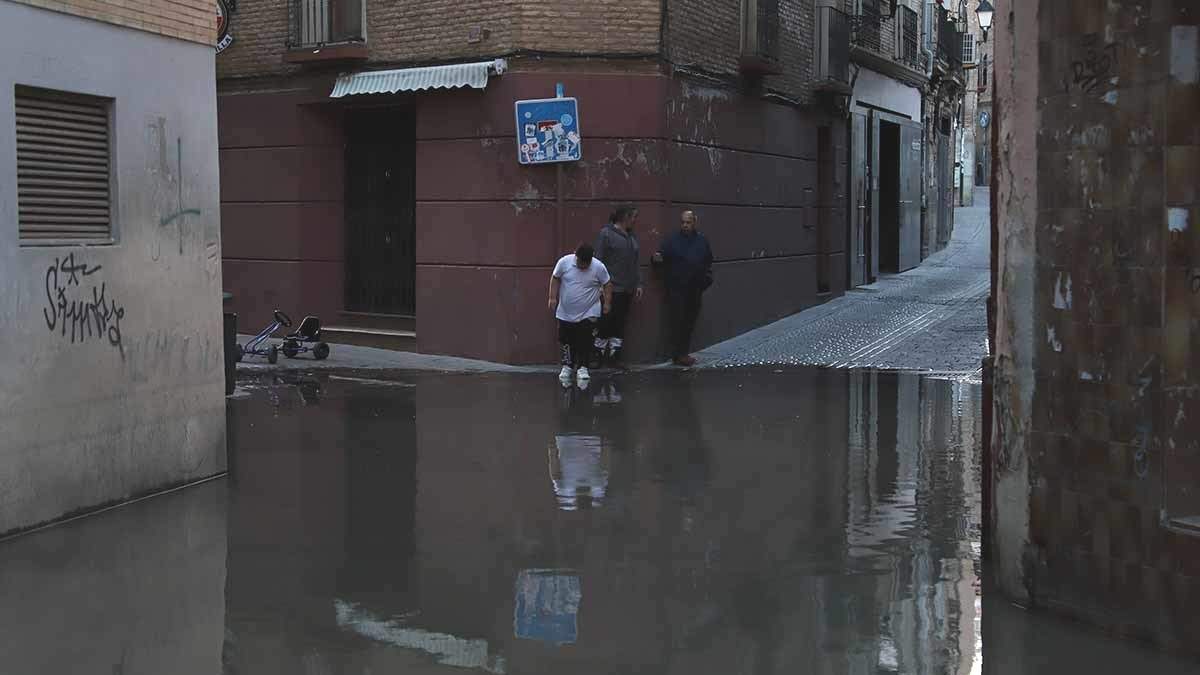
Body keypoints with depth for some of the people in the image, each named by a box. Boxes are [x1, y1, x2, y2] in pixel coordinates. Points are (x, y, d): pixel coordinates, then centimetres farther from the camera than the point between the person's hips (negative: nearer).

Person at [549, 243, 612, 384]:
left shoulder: (599, 267, -13)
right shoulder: (564, 262, -12)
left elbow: (607, 284, 0)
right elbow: (555, 279, 2)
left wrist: (607, 303, -3)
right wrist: (553, 297, -1)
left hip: (588, 314, -2)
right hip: (565, 313, 2)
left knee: (585, 342, -7)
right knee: (566, 341, 9)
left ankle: (582, 367, 4)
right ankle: (567, 366, 24)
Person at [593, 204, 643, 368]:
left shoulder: (632, 236, 16)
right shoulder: (606, 234, -7)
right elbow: (599, 260, -10)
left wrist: (638, 284, 13)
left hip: (627, 289, 7)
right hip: (610, 288, -7)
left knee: (620, 324, 8)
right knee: (605, 322, -4)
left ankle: (614, 356, 15)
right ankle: (598, 355, 7)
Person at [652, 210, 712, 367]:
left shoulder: (702, 241, 12)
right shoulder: (672, 240, -2)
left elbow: (708, 262, 21)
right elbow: (662, 257, -7)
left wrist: (707, 278, 8)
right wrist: (656, 258, -29)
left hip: (695, 289, 5)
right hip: (677, 289, -5)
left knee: (690, 323, 10)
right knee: (677, 322, -7)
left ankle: (684, 353, 19)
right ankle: (677, 355, -4)